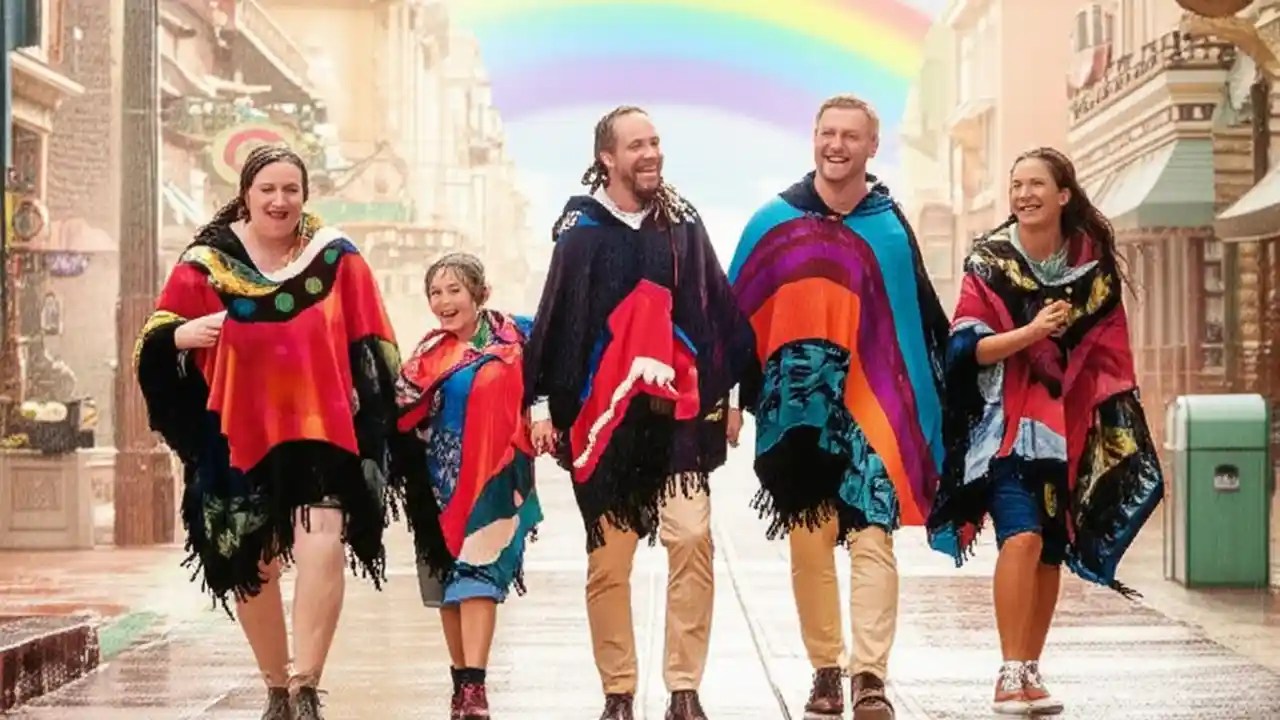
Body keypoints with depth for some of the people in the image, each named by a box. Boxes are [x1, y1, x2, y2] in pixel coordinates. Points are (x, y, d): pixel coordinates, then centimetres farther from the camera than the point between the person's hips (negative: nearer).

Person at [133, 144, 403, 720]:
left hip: (321, 429, -1)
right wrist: (183, 335, -19)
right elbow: (155, 340, 2)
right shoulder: (206, 263, 1)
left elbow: (369, 346, 7)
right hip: (241, 435, 1)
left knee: (322, 550, -20)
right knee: (253, 568, 8)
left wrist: (369, 406, -2)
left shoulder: (336, 259, 2)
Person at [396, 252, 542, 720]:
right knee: (445, 579, 9)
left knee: (476, 574, -13)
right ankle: (462, 680, 20)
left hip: (488, 479, -5)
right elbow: (405, 414, 12)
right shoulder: (430, 352, 12)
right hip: (440, 480, 5)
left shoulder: (511, 343, -1)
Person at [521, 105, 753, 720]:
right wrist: (542, 404, -2)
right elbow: (553, 320, 2)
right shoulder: (582, 230, 3)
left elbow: (719, 313, 12)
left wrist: (726, 391, 10)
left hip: (678, 410, 1)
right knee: (608, 560, 4)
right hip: (602, 413, -1)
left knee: (691, 538, -12)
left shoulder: (683, 224, 8)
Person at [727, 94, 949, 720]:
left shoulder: (891, 228, 7)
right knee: (808, 544, 6)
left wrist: (926, 413, 6)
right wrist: (735, 394, 2)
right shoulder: (774, 223, 6)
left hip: (871, 408, -1)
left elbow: (924, 322, 10)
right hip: (796, 409, 1)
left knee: (872, 539, -9)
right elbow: (738, 315, 8)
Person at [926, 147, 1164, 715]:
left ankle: (1031, 671, 17)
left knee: (1051, 554, 6)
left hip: (1069, 428, 3)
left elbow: (1110, 354, 9)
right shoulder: (988, 262, -5)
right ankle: (1010, 673, -16)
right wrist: (1032, 331, -23)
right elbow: (967, 347, -9)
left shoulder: (1093, 265, 2)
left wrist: (1120, 425, 4)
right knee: (1022, 538, -19)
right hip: (1007, 422, -3)